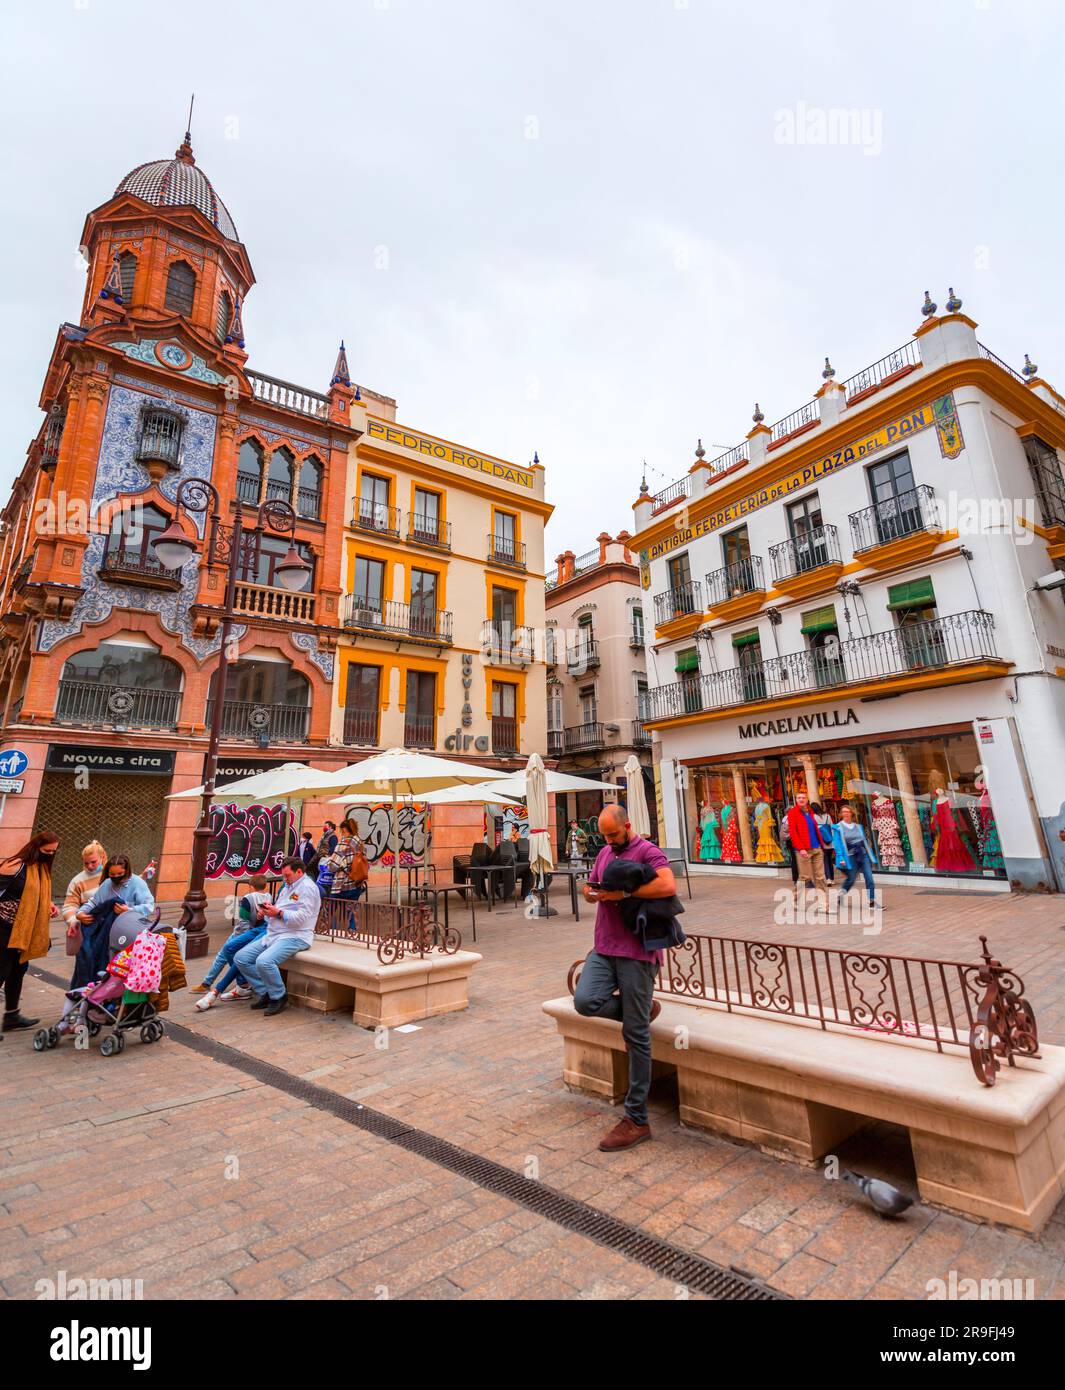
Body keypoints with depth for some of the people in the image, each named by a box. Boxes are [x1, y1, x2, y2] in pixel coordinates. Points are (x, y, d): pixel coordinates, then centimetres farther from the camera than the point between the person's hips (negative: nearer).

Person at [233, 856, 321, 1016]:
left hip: (294, 936, -10)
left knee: (264, 961, -31)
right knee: (240, 958, 1)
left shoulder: (308, 888, -10)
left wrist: (278, 913, -14)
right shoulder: (287, 887, 23)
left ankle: (279, 997, -7)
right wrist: (268, 911, 2)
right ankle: (266, 993, 8)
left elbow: (301, 918, -19)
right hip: (273, 935, 10)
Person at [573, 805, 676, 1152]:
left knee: (636, 1035, 1)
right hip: (603, 948, 7)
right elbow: (589, 889, 22)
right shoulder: (604, 853, 14)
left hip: (637, 952, -7)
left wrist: (623, 893, -22)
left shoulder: (647, 851, -10)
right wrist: (593, 893, -3)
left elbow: (669, 886, -27)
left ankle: (636, 1120, 16)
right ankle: (643, 1008, 16)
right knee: (585, 1001, -13)